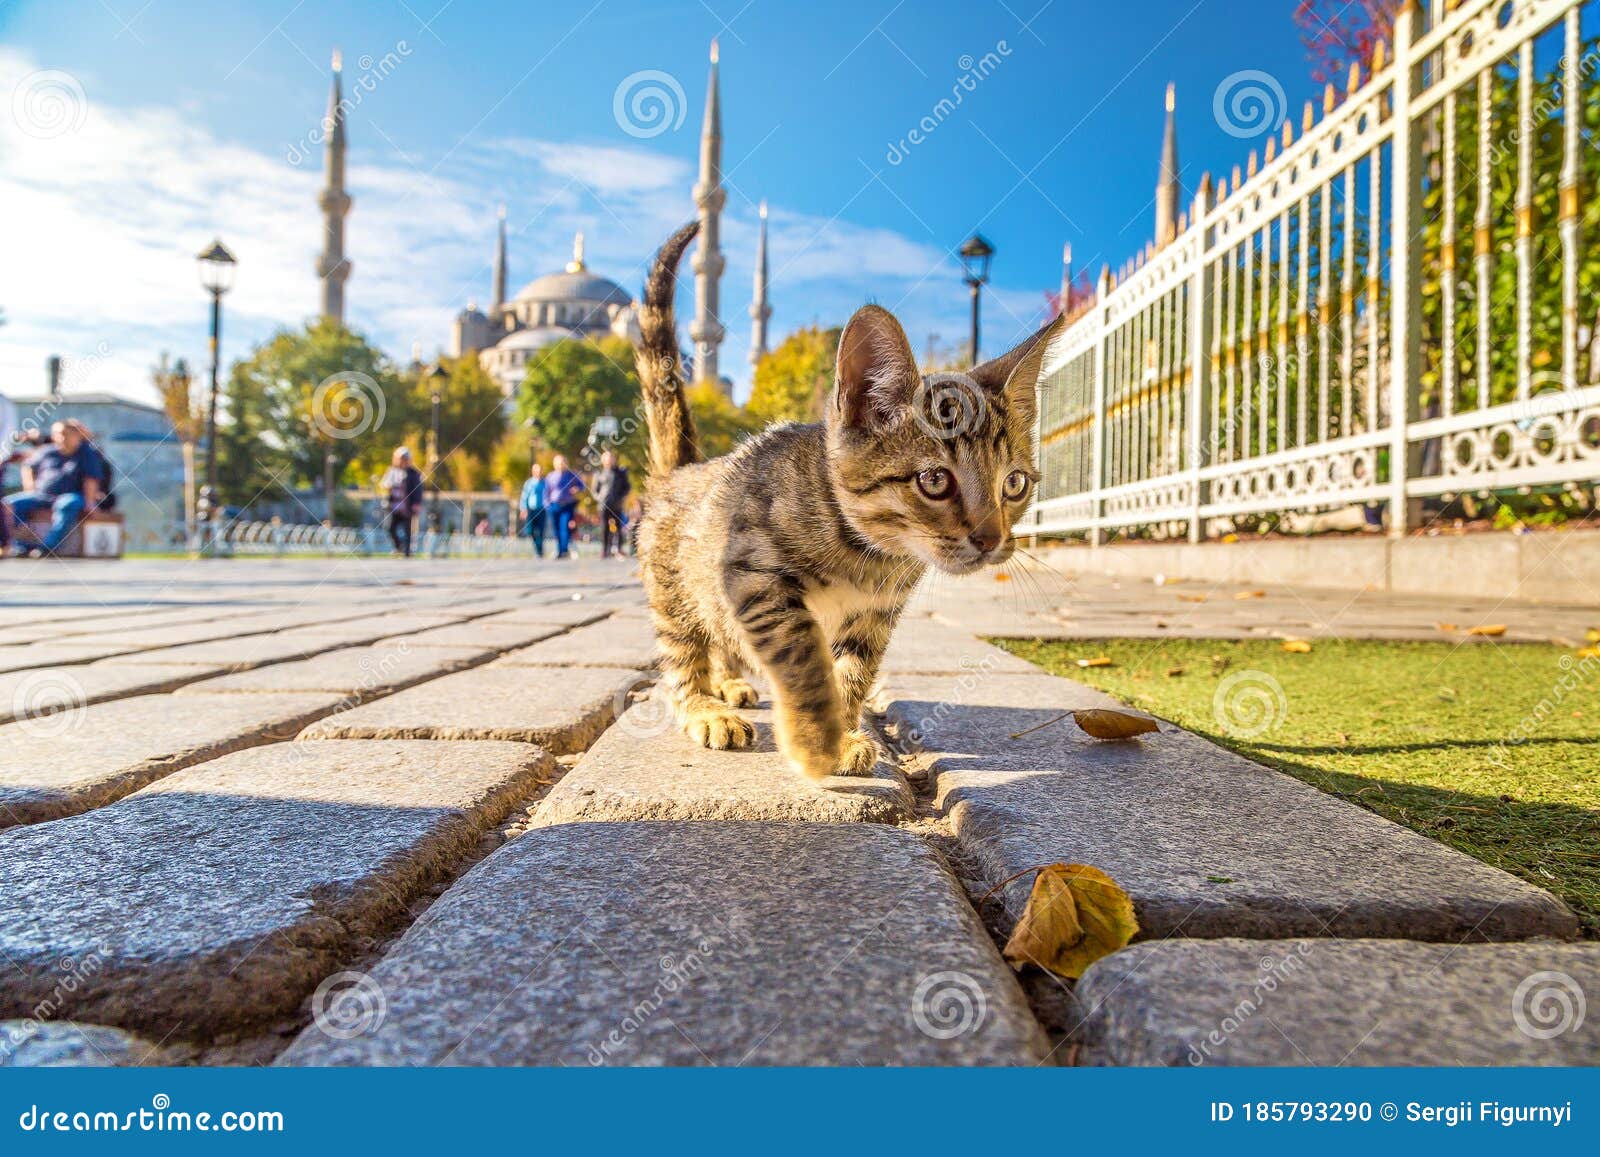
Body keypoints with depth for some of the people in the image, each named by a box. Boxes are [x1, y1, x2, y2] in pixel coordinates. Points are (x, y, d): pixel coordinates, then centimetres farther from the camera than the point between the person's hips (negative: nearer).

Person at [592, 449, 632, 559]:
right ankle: (604, 551, -3)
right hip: (604, 505, 0)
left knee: (618, 527, -3)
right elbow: (595, 490, 16)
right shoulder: (599, 473, 12)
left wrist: (621, 498, -2)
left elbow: (628, 486, 11)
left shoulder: (620, 472, 11)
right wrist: (599, 498, -3)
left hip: (617, 505, 0)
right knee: (604, 528, -5)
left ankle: (619, 550, 4)